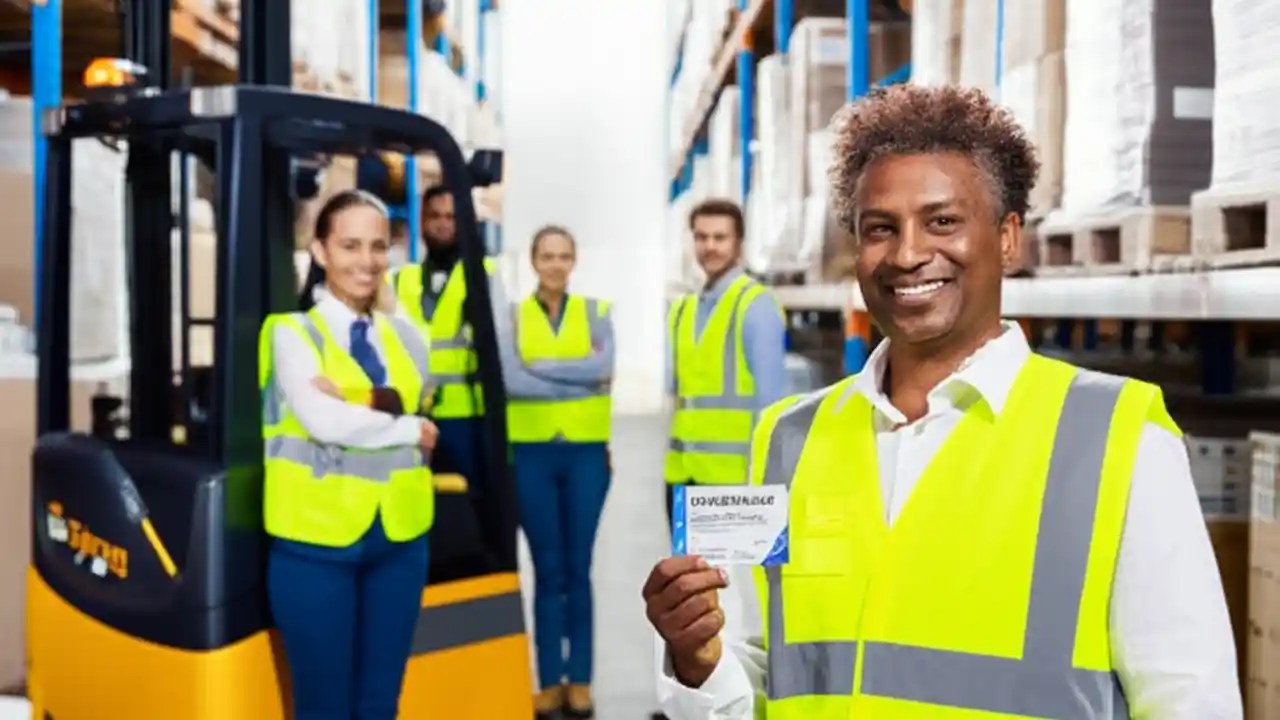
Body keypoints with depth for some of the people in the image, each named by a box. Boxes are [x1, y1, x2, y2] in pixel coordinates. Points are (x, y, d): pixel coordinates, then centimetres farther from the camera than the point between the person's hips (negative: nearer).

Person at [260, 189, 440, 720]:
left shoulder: (407, 338, 10)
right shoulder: (292, 332, -4)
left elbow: (404, 410, -1)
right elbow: (324, 421, -17)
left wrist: (358, 407, -17)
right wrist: (409, 430, -7)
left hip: (399, 539, 4)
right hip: (317, 541, -4)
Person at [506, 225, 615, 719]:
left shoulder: (596, 311, 7)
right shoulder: (511, 315, 3)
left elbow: (604, 365, -12)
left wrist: (539, 366, -10)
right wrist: (577, 379, -13)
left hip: (586, 452, 1)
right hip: (532, 453, 0)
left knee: (579, 569, 5)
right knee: (547, 569, 4)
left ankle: (580, 680, 14)